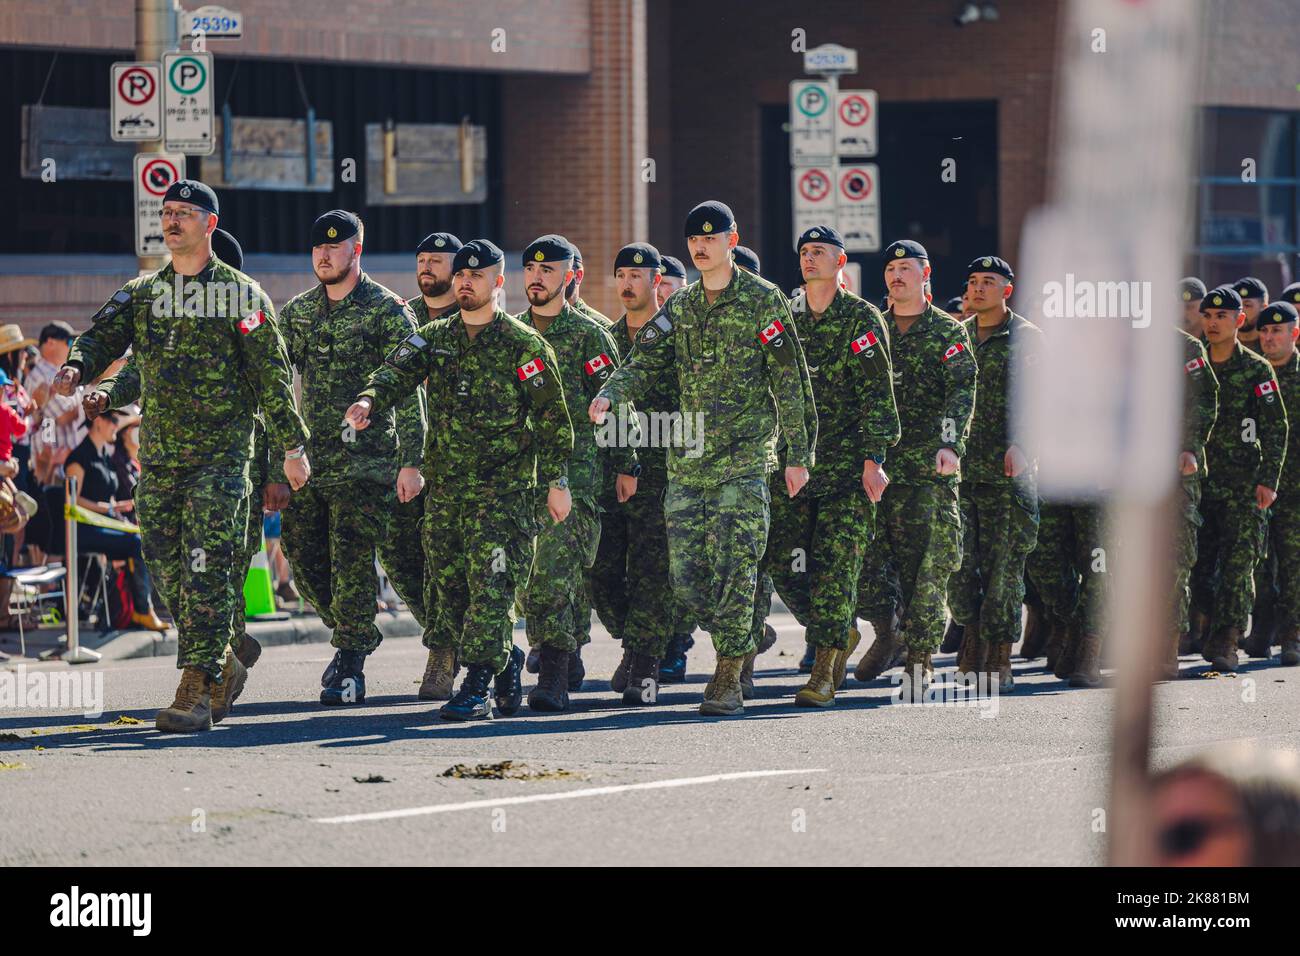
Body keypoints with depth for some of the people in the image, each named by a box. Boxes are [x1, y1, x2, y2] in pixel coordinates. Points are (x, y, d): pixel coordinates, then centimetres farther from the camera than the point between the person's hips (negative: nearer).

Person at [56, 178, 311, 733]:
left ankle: (197, 693, -13)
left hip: (220, 456, -5)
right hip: (158, 458, 5)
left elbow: (272, 374, 0)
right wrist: (76, 368, -24)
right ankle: (221, 666, 24)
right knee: (167, 570, 6)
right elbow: (104, 336, -2)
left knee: (207, 572, -12)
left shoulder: (241, 295, 0)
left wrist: (292, 445, -3)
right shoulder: (140, 293, 13)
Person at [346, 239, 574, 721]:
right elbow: (397, 371, -7)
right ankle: (506, 661, 27)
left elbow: (551, 417, -2)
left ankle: (477, 686, -13)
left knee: (490, 586, -12)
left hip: (504, 488, -5)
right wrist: (368, 401, -29)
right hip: (444, 487, 5)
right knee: (447, 586, 9)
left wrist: (557, 483, -5)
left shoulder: (524, 345, -2)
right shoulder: (433, 337, 11)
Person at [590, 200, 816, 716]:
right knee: (686, 576, 3)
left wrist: (799, 454, -4)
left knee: (733, 572, -10)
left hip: (744, 459, -5)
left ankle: (728, 679, -4)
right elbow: (644, 364, 5)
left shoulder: (764, 302, -1)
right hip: (686, 461, 5)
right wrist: (608, 395, -17)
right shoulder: (678, 309, 13)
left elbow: (790, 382, -1)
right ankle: (741, 646, 25)